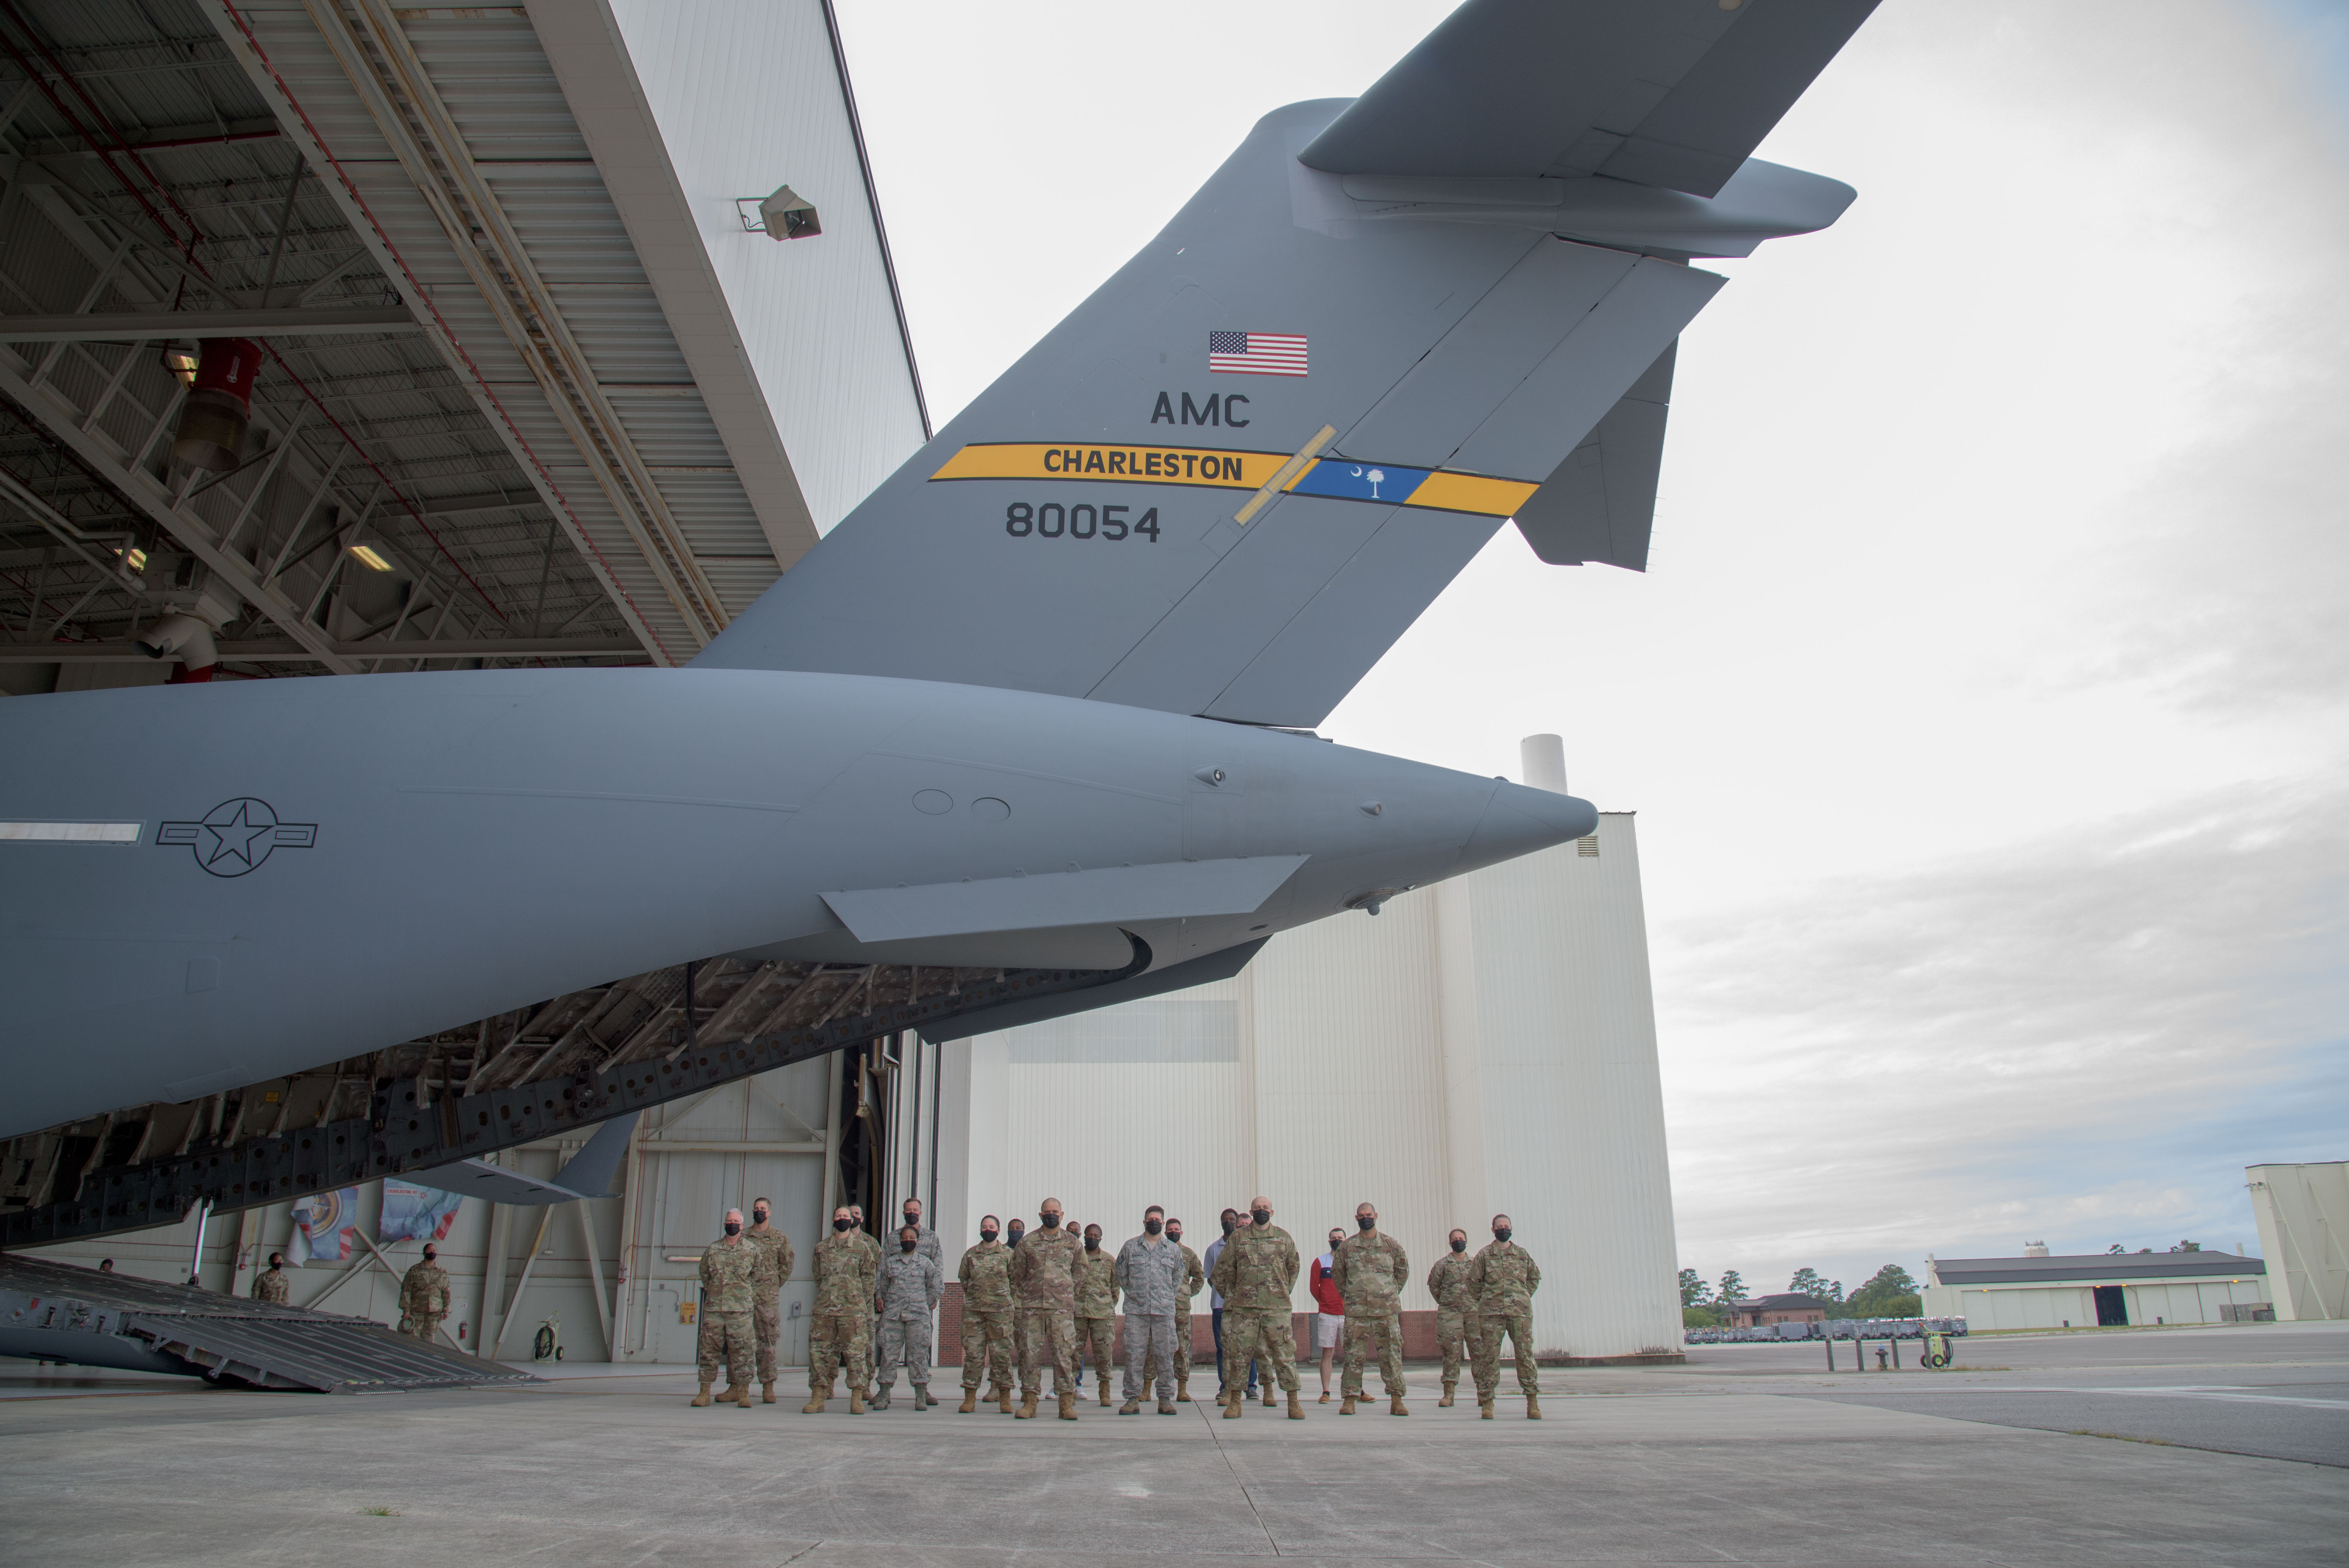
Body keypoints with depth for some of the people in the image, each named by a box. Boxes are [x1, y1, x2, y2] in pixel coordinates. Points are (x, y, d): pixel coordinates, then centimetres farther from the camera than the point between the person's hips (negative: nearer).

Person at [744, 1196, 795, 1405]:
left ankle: (768, 1387, 6)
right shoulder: (743, 1237, 9)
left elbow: (788, 1265, 10)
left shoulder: (780, 1238, 7)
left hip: (768, 1296, -1)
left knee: (768, 1341, 1)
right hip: (745, 1295, 1)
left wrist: (775, 1285, 4)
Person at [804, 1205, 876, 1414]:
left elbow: (869, 1279, 8)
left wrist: (858, 1301, 4)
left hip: (853, 1310, -2)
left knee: (856, 1353, -2)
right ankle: (818, 1397, 9)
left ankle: (857, 1399, 4)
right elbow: (818, 1277, 17)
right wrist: (828, 1296, 10)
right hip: (824, 1309, 2)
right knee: (819, 1351, 1)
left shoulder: (861, 1247, 6)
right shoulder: (822, 1248, 11)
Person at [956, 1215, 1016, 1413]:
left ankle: (1005, 1399, 6)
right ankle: (970, 1398, 5)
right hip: (973, 1310, 2)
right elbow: (963, 1278, 19)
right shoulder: (970, 1254, 10)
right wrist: (974, 1295, 13)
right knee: (973, 1354, 0)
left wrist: (1003, 1297, 4)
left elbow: (1015, 1279, 7)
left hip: (1000, 1310, -2)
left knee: (1001, 1354, -1)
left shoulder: (1008, 1254, 4)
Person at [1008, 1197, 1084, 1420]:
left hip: (1062, 1308, -1)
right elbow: (1018, 1274, 14)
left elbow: (1078, 1274, 16)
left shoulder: (1073, 1243, 8)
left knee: (1064, 1354, -4)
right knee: (1030, 1353, 0)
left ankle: (1067, 1403, 2)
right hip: (1032, 1307, 1)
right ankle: (1029, 1402, 8)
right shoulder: (1027, 1242, 8)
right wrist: (1024, 1296, 10)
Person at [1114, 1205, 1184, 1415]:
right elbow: (1121, 1275, 12)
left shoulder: (1174, 1249, 11)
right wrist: (1132, 1294, 5)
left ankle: (1165, 1399, 9)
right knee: (1134, 1354, -2)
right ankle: (1133, 1399, 4)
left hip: (1165, 1311, 1)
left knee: (1165, 1355, 1)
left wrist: (1168, 1298, 10)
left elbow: (1177, 1279, 17)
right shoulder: (1130, 1247, 8)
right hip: (1136, 1311, 0)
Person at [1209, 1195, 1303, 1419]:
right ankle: (1235, 1401, 11)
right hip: (1244, 1306, 0)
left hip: (1277, 1307, 0)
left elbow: (1293, 1267, 20)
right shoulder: (1238, 1237, 5)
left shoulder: (1283, 1237, 8)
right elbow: (1223, 1269, 11)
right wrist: (1231, 1295, 9)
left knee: (1285, 1353, -1)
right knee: (1238, 1352, 1)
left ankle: (1293, 1403, 6)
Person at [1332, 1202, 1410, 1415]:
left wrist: (1391, 1294, 12)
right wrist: (1349, 1295, 9)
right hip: (1356, 1310, 0)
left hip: (1387, 1309, 0)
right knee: (1354, 1356, 0)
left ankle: (1396, 1400, 8)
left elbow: (1403, 1270, 17)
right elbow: (1337, 1274, 16)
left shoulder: (1392, 1245, 6)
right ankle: (1350, 1399, 6)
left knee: (1392, 1355, 1)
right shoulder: (1346, 1247, 6)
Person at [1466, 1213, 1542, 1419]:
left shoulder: (1523, 1255, 11)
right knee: (1489, 1356, -2)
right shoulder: (1484, 1255, 6)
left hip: (1521, 1311, 1)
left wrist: (1524, 1298, 14)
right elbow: (1473, 1281, 11)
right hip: (1491, 1313, -1)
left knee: (1526, 1354, -1)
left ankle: (1533, 1402, 5)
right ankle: (1486, 1402, 5)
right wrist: (1485, 1300, 6)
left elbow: (1535, 1278, 23)